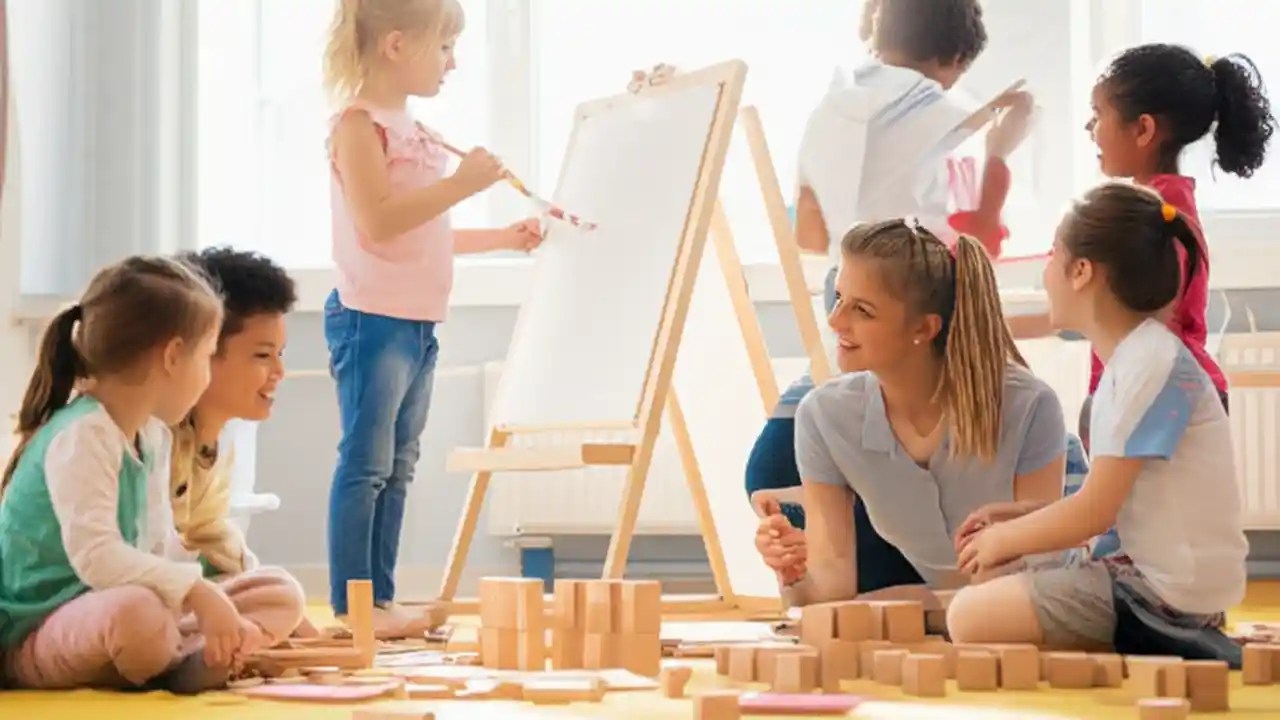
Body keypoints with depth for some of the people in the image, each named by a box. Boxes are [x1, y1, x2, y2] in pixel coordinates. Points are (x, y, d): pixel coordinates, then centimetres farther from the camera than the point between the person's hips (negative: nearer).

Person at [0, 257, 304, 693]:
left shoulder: (153, 435, 9)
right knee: (137, 609, -44)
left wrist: (215, 605, -5)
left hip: (100, 619, 10)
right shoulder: (82, 436, -22)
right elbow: (95, 554, -34)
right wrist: (198, 592, -37)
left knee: (282, 597, 5)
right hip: (36, 637, -10)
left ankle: (192, 659, -21)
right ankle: (197, 661, -12)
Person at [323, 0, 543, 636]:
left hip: (418, 323, 9)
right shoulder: (360, 124, -10)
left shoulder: (413, 132, 18)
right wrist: (461, 184, -21)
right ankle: (349, 605, -4)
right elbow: (377, 222, -22)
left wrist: (504, 238, 26)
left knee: (398, 468, 10)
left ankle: (381, 601, 15)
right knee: (365, 463, -7)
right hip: (373, 319, -9)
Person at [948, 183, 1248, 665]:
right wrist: (1011, 519, 6)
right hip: (1153, 573, 10)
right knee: (972, 607, 19)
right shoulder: (1136, 358, 11)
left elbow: (1095, 512, -19)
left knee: (970, 617, -15)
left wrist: (1004, 539, -4)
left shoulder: (1153, 366, -19)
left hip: (1171, 594, -10)